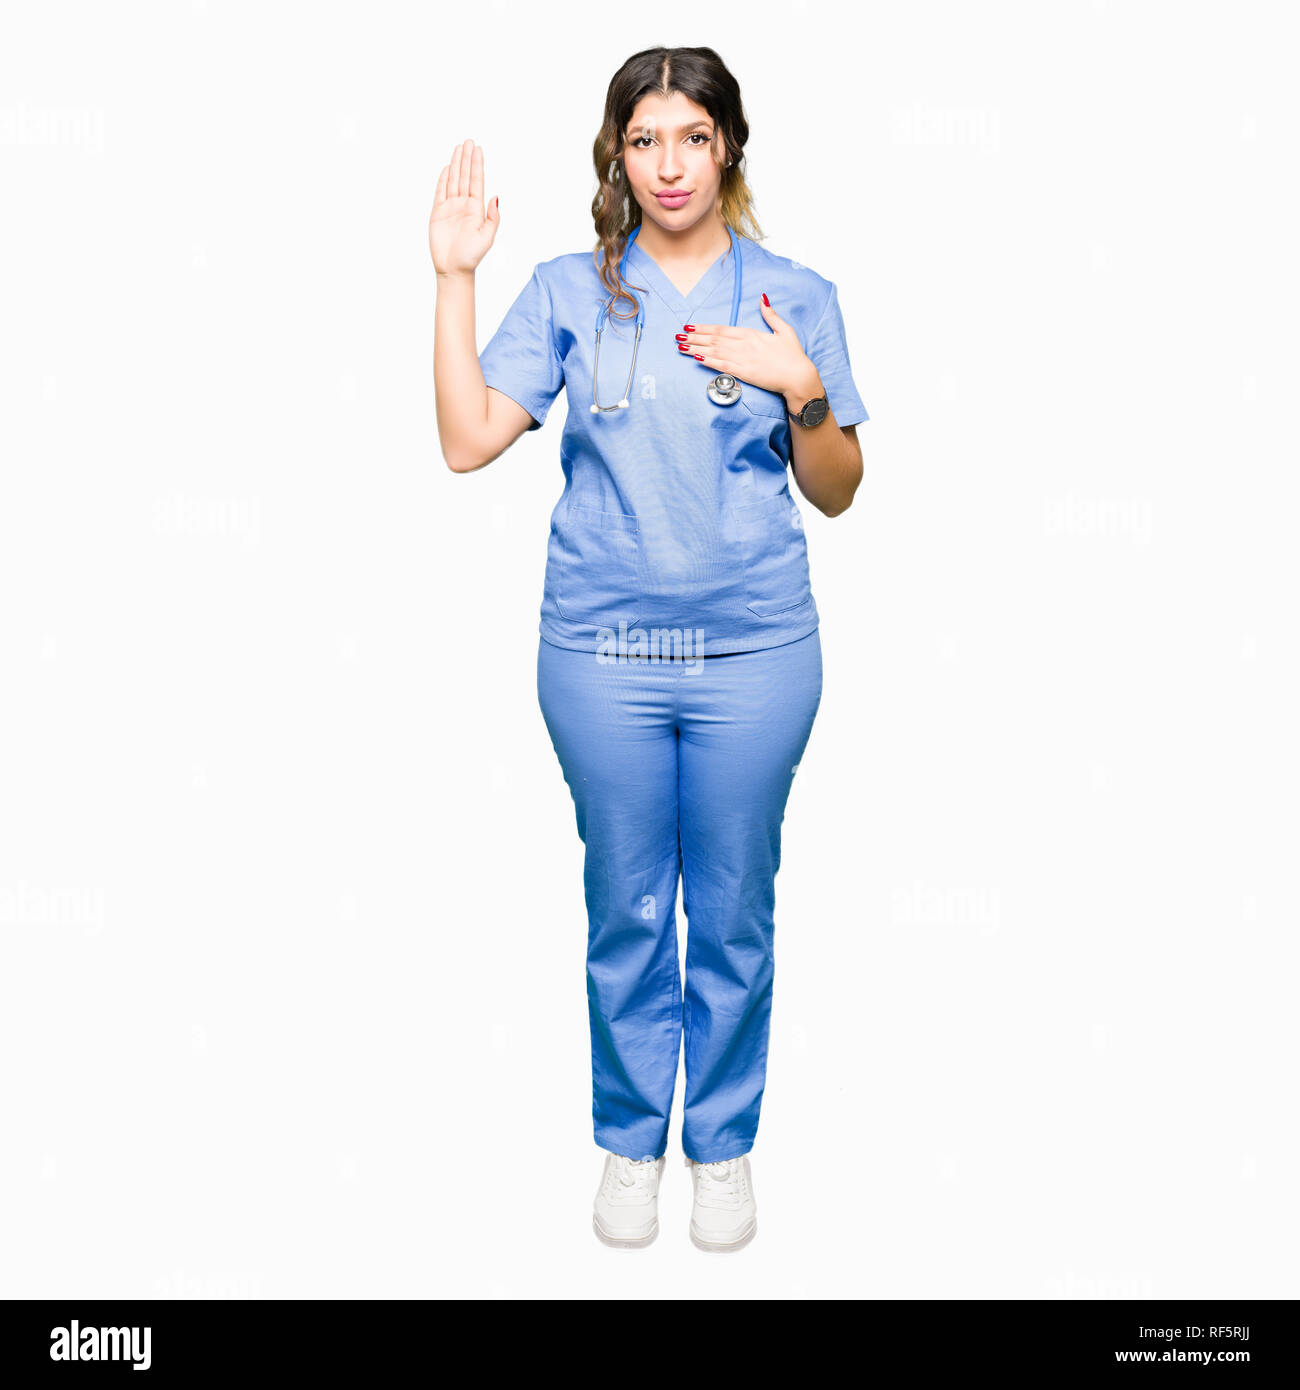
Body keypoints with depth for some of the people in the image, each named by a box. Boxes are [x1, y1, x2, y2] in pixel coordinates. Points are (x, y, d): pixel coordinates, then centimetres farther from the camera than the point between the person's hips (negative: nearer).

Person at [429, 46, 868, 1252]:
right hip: (602, 653, 0)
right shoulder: (570, 291, 4)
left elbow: (836, 493, 4)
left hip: (753, 654, 0)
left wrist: (802, 388, -13)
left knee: (732, 913, 10)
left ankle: (723, 1144, 30)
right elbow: (469, 440, -4)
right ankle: (630, 1141, 31)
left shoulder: (794, 297, 3)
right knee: (625, 908, 11)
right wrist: (454, 278, -6)